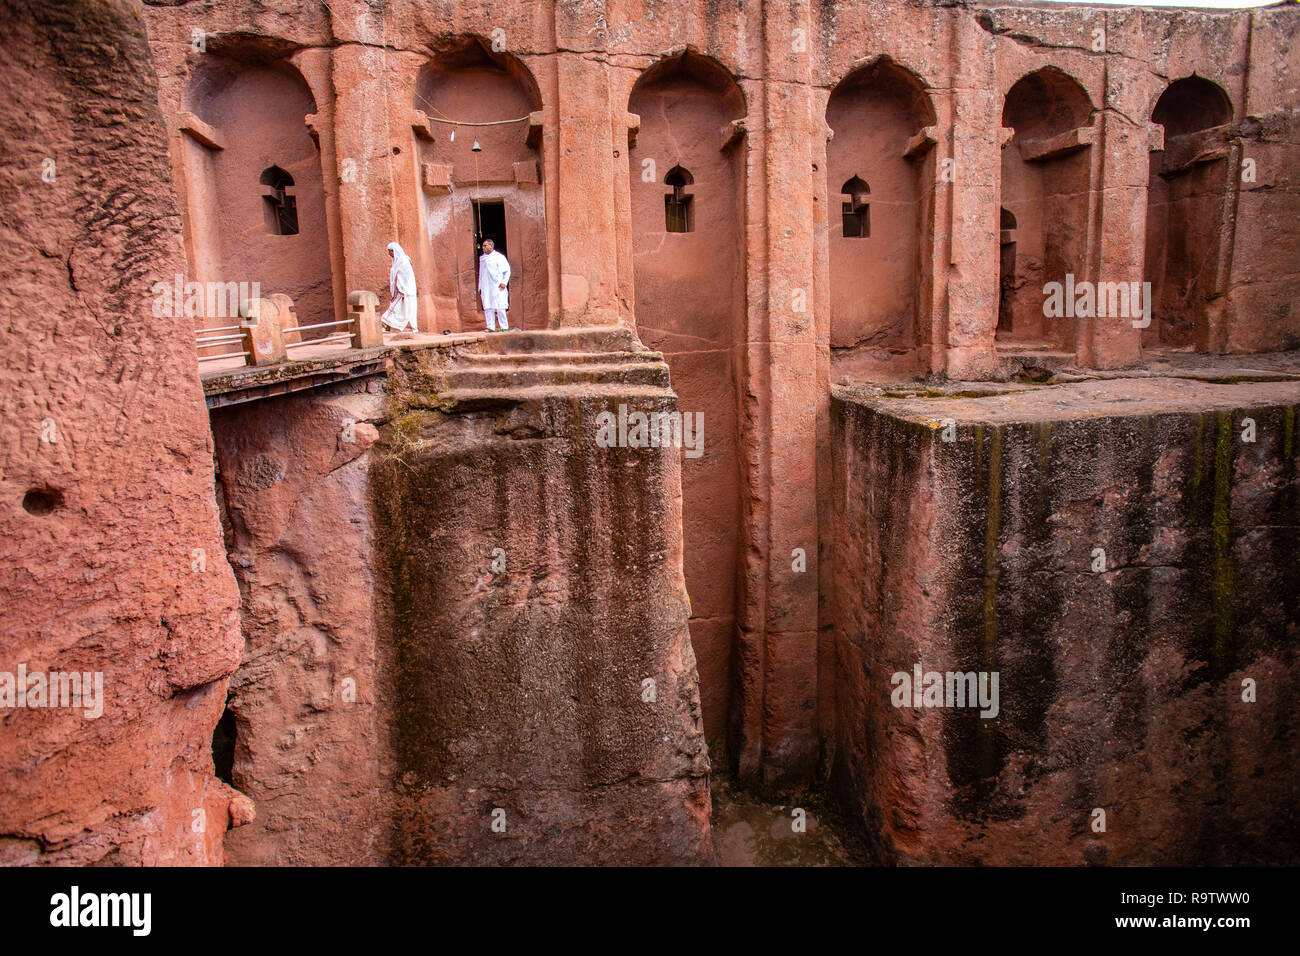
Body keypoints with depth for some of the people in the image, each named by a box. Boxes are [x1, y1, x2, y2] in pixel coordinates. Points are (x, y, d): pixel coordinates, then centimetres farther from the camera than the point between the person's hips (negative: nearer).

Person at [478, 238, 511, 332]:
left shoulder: (499, 257, 2)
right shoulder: (482, 258, 17)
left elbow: (507, 271, 1)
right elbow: (480, 274, 21)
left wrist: (504, 282, -10)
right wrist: (480, 288, 16)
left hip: (497, 287, -4)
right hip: (485, 288, 5)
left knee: (500, 308, -6)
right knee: (488, 308, -1)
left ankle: (505, 327, -1)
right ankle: (491, 328, 2)